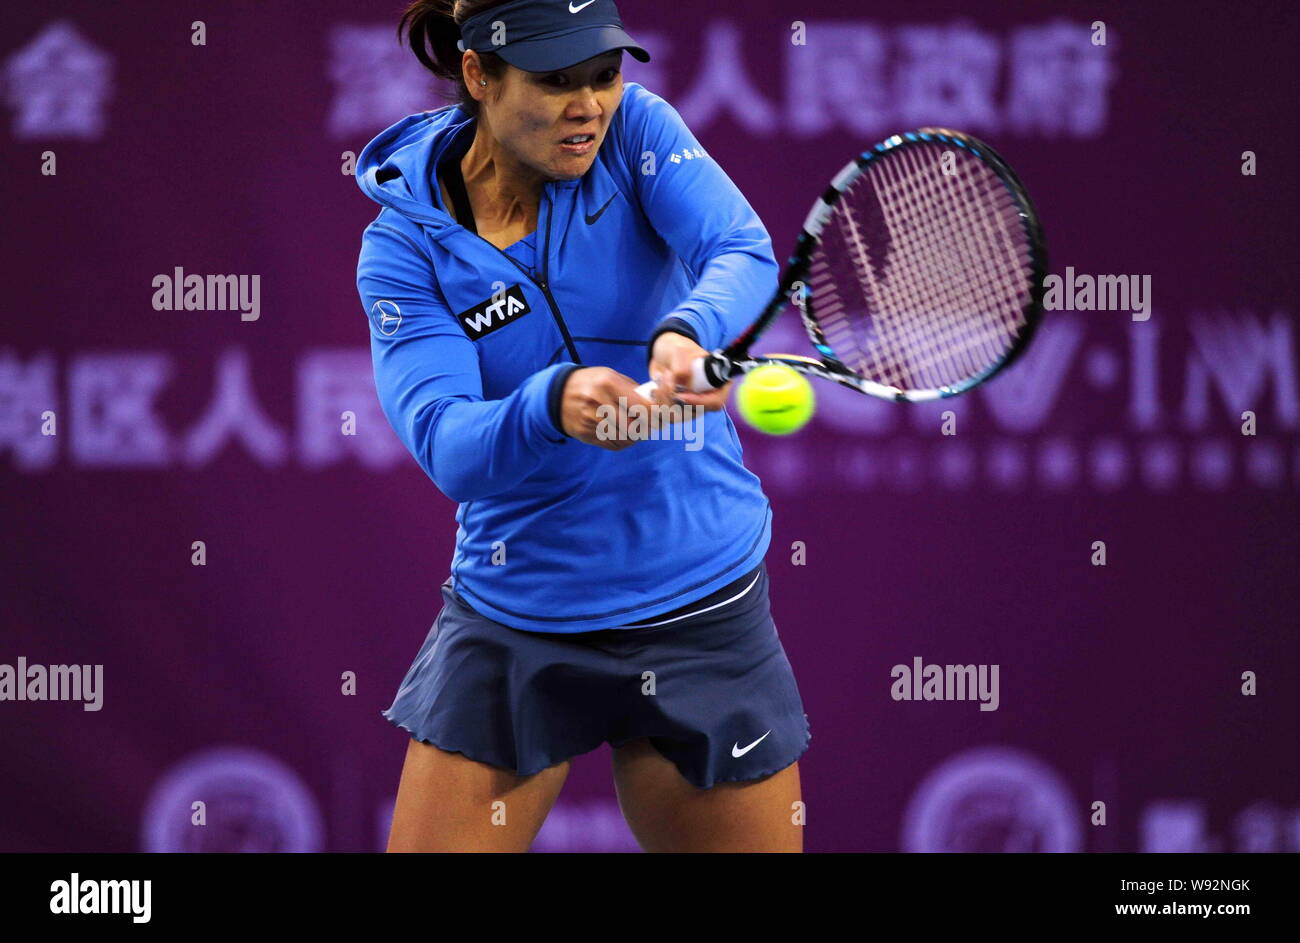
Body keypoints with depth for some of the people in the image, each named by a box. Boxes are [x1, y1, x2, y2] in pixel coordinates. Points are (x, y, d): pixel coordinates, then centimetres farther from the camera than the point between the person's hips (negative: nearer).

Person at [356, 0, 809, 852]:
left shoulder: (635, 130, -6)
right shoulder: (406, 245, -9)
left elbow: (744, 255, -23)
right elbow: (444, 442, -23)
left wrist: (690, 334, -46)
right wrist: (552, 407, -44)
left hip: (704, 613, 1)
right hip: (514, 622, -1)